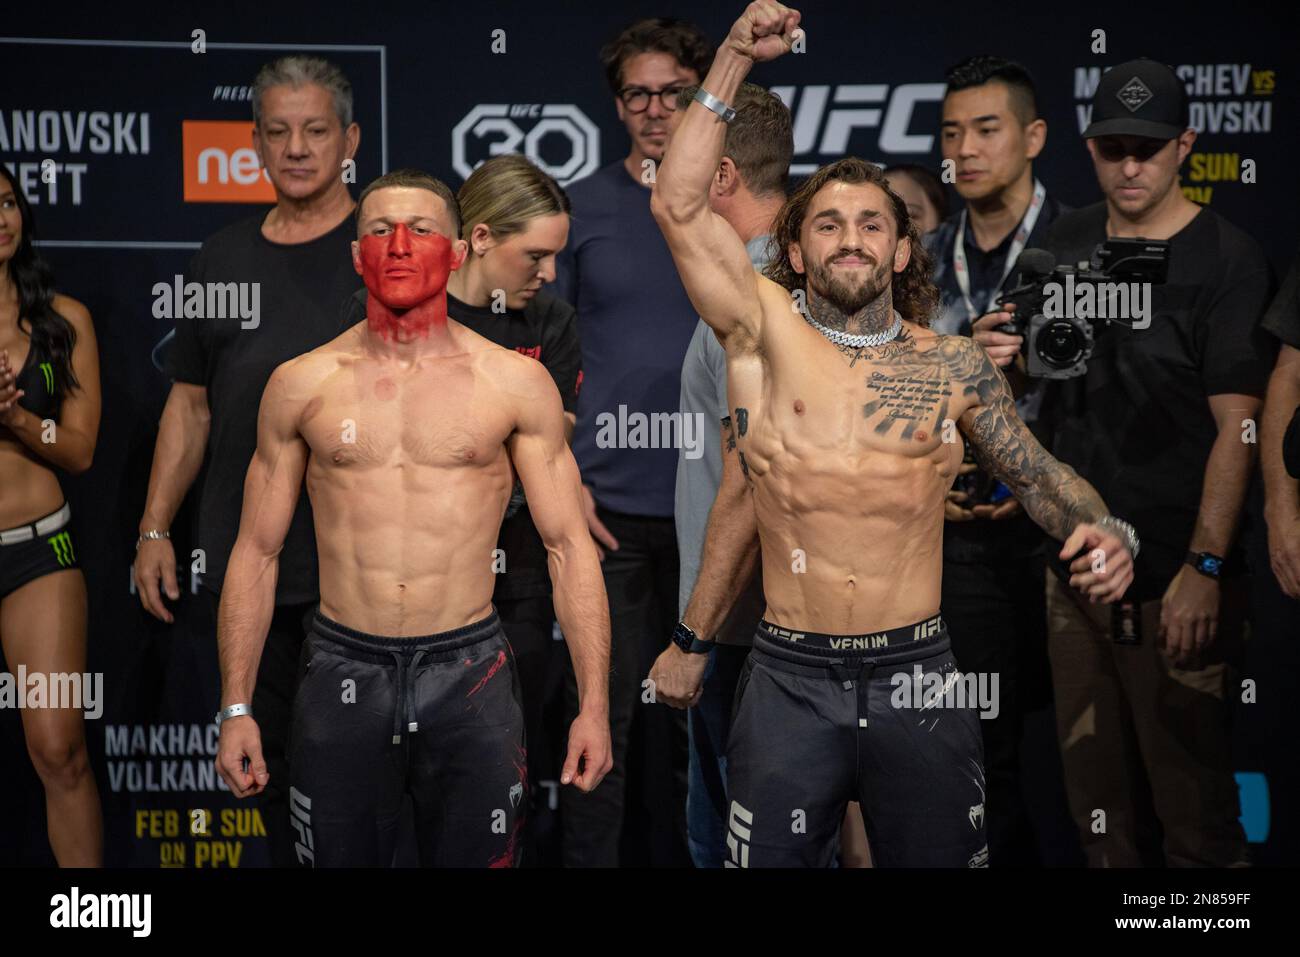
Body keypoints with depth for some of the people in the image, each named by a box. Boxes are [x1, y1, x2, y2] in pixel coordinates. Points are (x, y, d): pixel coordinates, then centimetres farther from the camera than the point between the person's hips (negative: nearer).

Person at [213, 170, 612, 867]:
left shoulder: (516, 382, 1)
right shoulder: (301, 385, 4)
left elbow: (568, 546, 2)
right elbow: (257, 552, 8)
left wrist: (594, 705, -5)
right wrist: (235, 709, 3)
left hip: (469, 672, 0)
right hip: (342, 673, 1)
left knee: (477, 857, 8)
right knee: (339, 858, 9)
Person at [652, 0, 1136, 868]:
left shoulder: (953, 363, 6)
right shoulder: (766, 332, 2)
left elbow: (1039, 474, 12)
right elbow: (679, 208, -7)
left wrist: (1107, 531, -9)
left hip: (918, 673, 1)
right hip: (792, 678, -1)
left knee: (940, 857, 11)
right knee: (770, 859, 6)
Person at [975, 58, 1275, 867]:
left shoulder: (1228, 261, -8)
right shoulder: (1068, 243, 10)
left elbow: (1237, 428, -14)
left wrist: (1205, 569, -20)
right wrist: (1002, 357, -3)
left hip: (1174, 580, -6)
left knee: (1191, 793, 0)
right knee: (1095, 785, 14)